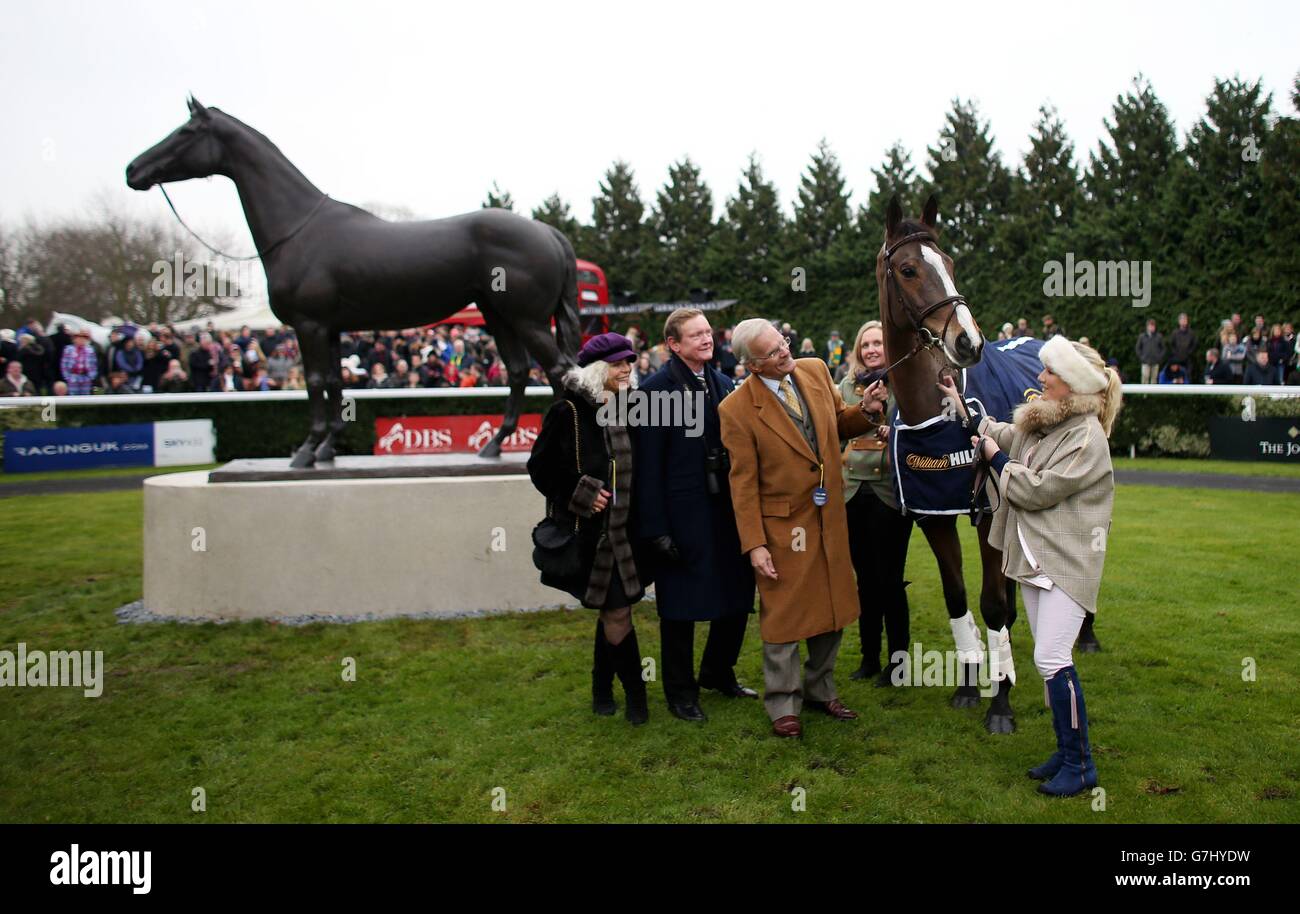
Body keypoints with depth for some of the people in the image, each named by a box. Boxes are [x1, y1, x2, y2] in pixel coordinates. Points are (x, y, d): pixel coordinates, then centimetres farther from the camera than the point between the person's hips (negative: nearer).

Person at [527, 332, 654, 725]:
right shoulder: (568, 412, -10)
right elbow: (540, 467, -6)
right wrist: (579, 496, -15)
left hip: (623, 530, 5)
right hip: (589, 532, -5)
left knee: (610, 613, 12)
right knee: (617, 614, -3)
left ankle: (602, 690, 30)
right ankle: (635, 693, 14)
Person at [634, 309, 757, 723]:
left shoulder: (723, 384, 9)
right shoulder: (656, 389, -9)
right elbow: (648, 466, -12)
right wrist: (656, 528, -15)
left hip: (727, 512, 6)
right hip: (683, 517, -6)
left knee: (737, 597, 13)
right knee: (681, 606, 6)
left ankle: (718, 673, 35)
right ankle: (680, 691, 24)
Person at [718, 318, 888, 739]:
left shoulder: (815, 370, -1)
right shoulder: (737, 409, -16)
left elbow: (839, 424, 13)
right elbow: (743, 483, -14)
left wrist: (866, 411, -9)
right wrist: (754, 544, -15)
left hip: (830, 516, 6)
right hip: (783, 524, -6)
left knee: (833, 609, 17)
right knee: (783, 615, 6)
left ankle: (820, 689, 37)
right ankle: (783, 704, 24)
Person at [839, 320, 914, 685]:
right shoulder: (846, 385, 10)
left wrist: (898, 434, -20)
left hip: (890, 492, -4)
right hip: (852, 491, 4)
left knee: (890, 579, 1)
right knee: (865, 579, 13)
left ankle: (897, 659, 17)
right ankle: (869, 657, 25)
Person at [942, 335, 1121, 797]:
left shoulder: (1087, 437, -17)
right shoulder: (1037, 420, 9)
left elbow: (1039, 490, -20)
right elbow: (993, 435, 23)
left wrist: (997, 459, -8)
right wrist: (959, 404, 20)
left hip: (1066, 562, -9)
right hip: (1033, 555, 9)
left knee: (1052, 659, -11)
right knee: (1049, 659, 13)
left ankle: (1080, 766, 2)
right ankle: (1067, 751, 25)